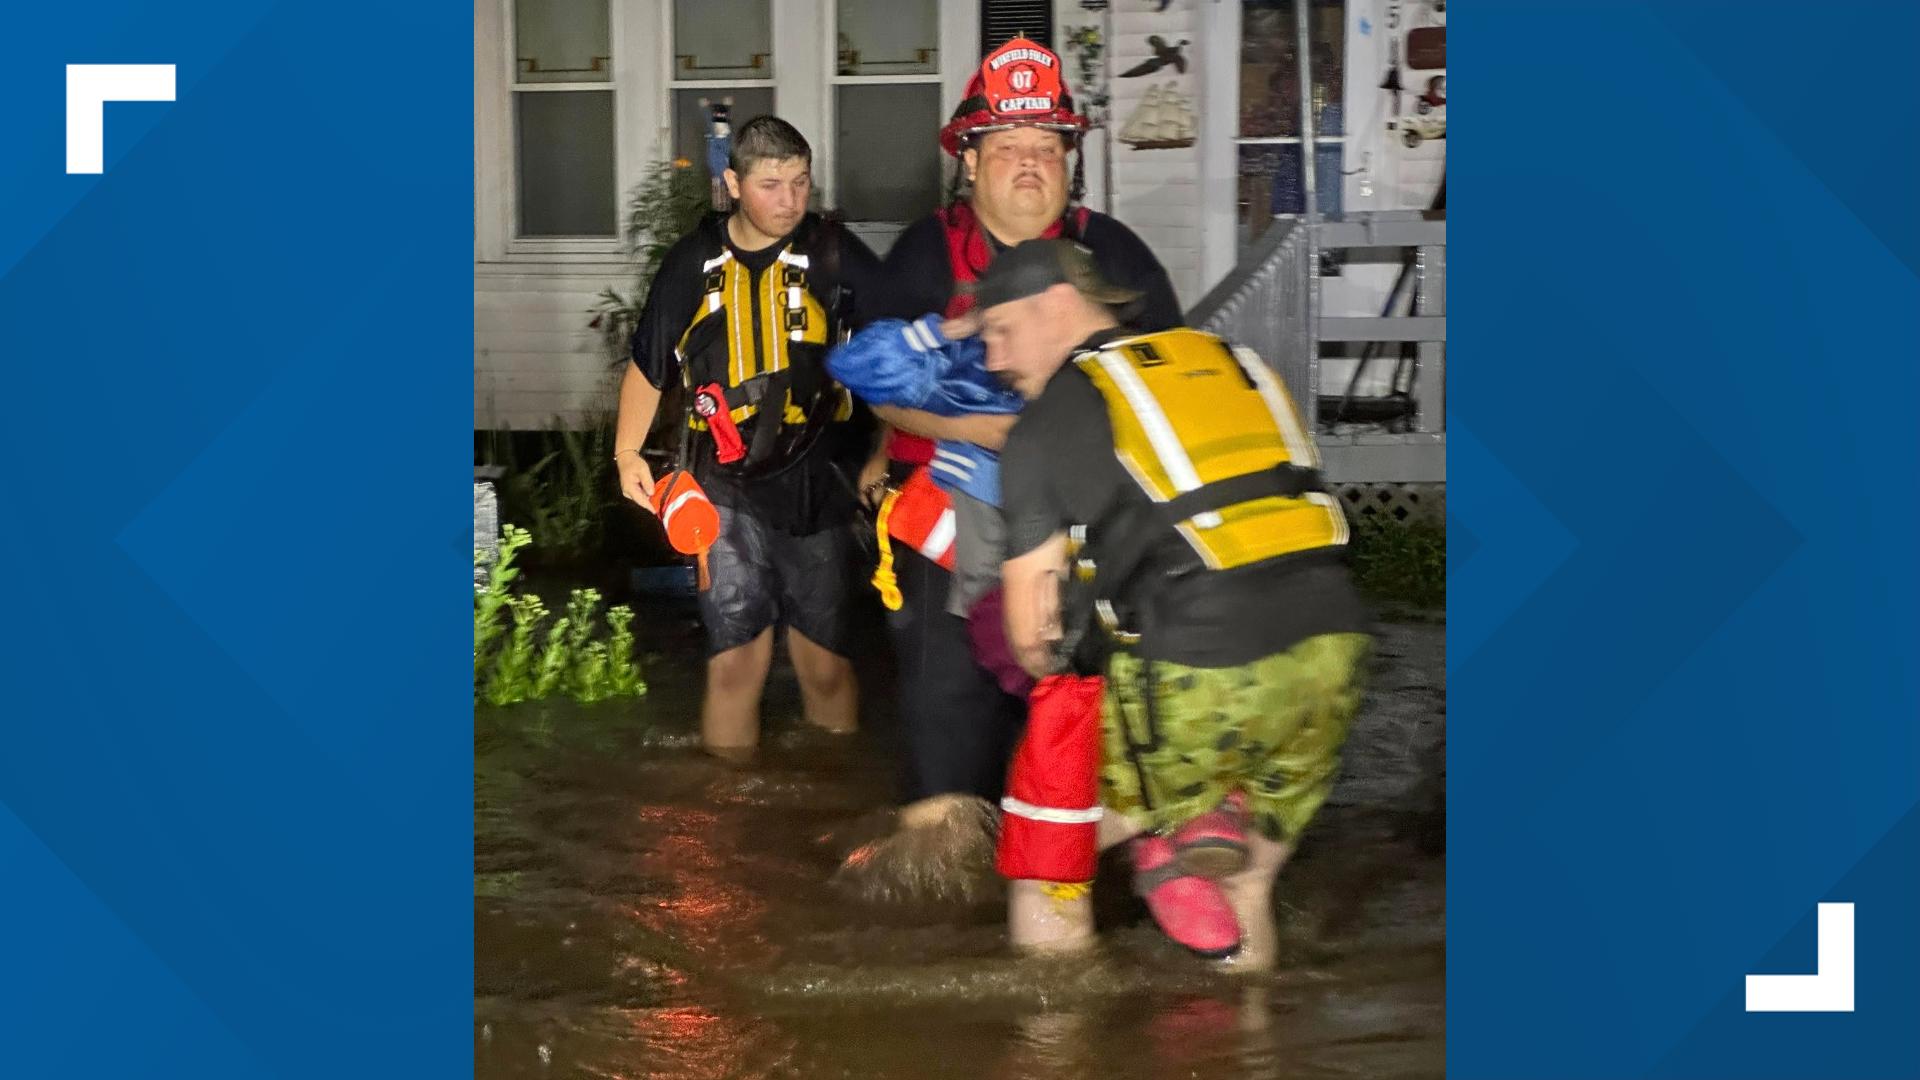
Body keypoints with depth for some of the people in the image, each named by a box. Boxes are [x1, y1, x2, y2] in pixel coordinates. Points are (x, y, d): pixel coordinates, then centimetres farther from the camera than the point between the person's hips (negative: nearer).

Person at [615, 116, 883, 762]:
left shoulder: (835, 254, -1)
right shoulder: (693, 262, 5)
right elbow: (648, 366, 16)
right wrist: (628, 453, 7)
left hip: (818, 487, -1)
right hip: (728, 490, 1)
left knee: (824, 663, 8)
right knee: (736, 660, -1)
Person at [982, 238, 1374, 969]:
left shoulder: (1043, 426, 6)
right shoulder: (1230, 359, 20)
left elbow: (1032, 635, 5)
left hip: (1197, 671, -5)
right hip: (1331, 638, 5)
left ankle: (1164, 831, -4)